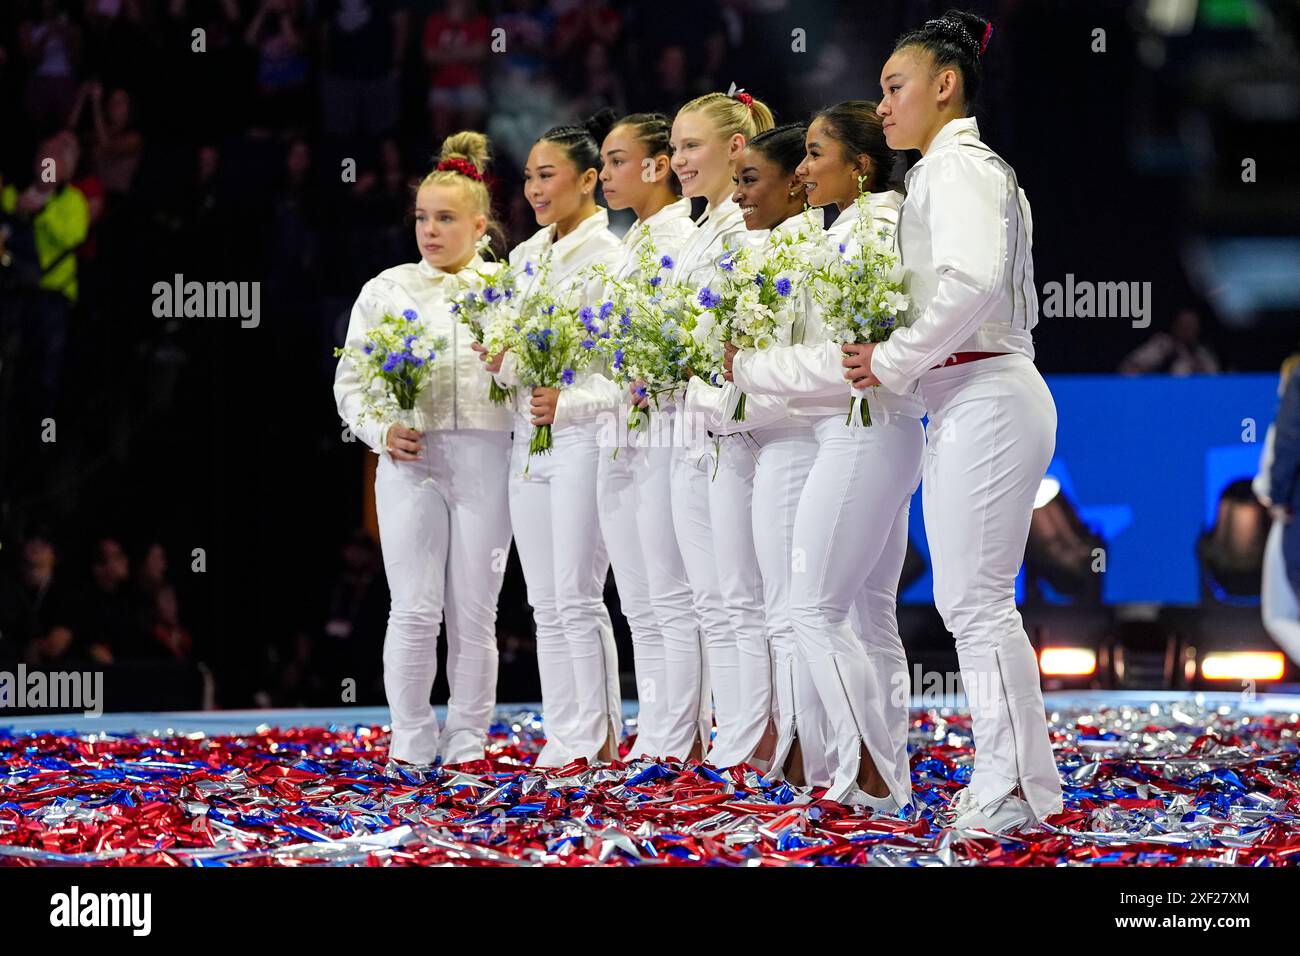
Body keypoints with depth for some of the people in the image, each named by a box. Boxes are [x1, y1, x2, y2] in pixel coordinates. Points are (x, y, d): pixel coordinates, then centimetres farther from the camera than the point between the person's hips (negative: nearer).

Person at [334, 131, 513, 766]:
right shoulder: (387, 290, 9)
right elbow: (350, 382, 10)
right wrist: (381, 431, -7)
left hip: (485, 457, 0)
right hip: (410, 460, 0)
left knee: (473, 614, 3)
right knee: (414, 611, -5)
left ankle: (467, 744, 12)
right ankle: (412, 743, 5)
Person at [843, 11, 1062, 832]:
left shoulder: (955, 164, -10)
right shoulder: (971, 169, 20)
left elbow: (971, 280, -27)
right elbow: (1020, 303, 21)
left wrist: (895, 361, -17)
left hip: (984, 401, -10)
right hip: (966, 401, 10)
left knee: (977, 600, -7)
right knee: (970, 601, 11)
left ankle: (1017, 787, -4)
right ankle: (1008, 778, 14)